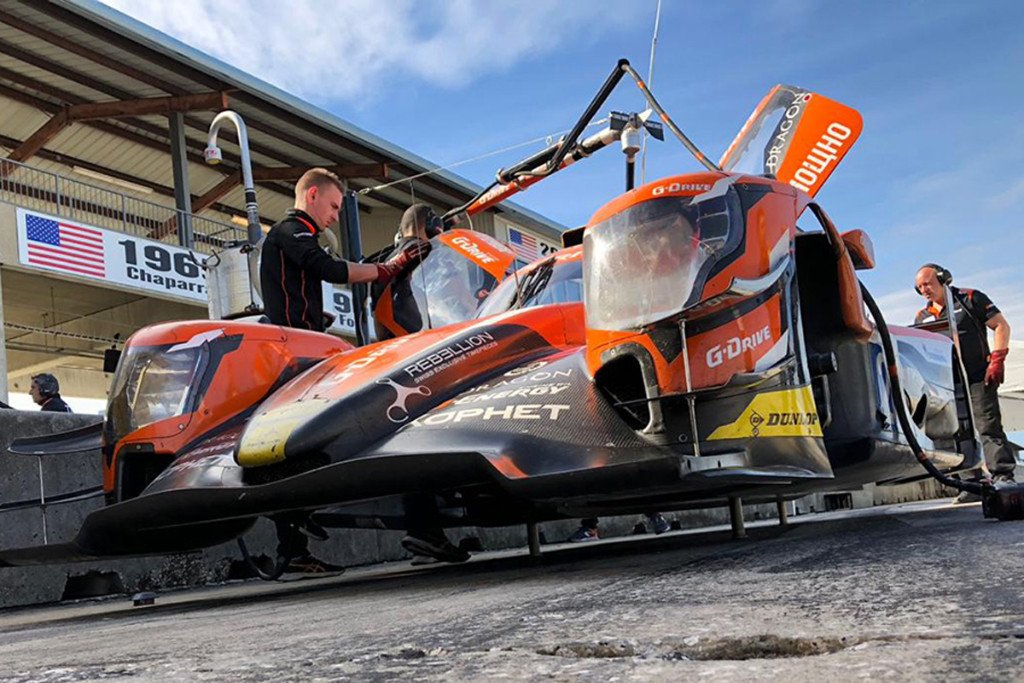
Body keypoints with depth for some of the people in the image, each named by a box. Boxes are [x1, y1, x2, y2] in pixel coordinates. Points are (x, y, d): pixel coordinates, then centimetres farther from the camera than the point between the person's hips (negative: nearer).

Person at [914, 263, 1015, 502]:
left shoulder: (970, 299, 2)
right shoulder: (922, 317, 16)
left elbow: (1001, 326, -1)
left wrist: (997, 360, -11)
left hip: (978, 379, -5)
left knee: (988, 428, -12)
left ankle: (1003, 477, -13)